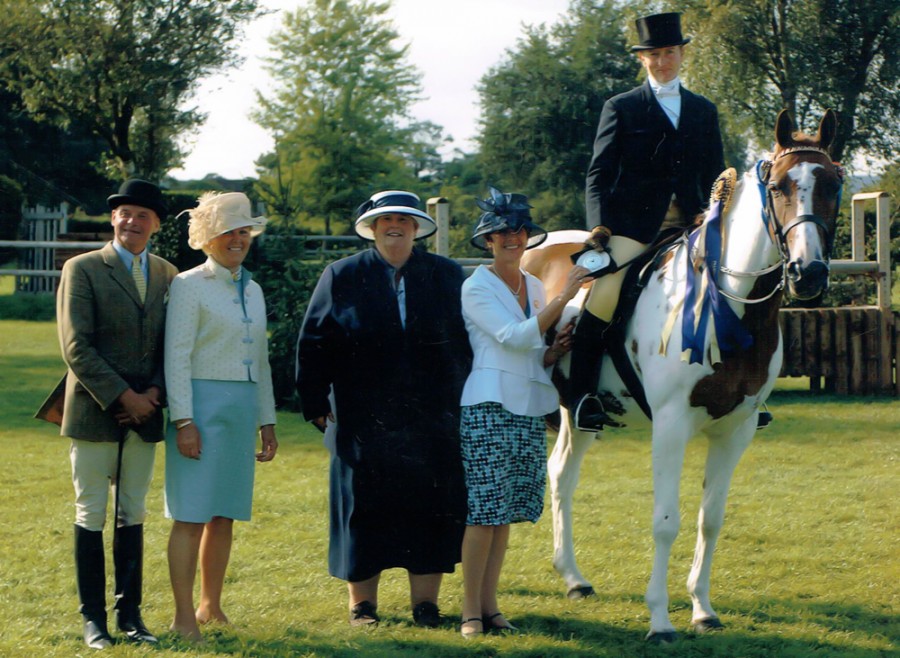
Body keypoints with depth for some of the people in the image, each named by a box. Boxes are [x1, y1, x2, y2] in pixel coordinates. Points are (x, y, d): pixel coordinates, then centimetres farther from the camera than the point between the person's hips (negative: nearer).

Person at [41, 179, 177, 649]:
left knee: (133, 515, 9)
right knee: (91, 516, 1)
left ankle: (129, 613, 15)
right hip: (94, 412, -4)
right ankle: (93, 618, 6)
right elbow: (76, 348, -10)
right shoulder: (82, 270, -3)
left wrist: (154, 392, -6)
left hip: (143, 415, 4)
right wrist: (122, 397, -14)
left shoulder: (167, 275, 11)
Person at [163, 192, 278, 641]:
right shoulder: (189, 285, -4)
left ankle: (211, 606, 18)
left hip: (242, 410, 6)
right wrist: (183, 420, -16)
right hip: (202, 405, -6)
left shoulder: (253, 291, 16)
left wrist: (267, 421, 19)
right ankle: (183, 616, -5)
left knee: (224, 515, 9)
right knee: (191, 514, -7)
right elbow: (177, 357, -9)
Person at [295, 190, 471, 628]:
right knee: (363, 513, 4)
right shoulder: (342, 277, 5)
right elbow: (313, 343, 5)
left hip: (433, 423, 1)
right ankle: (362, 604, 13)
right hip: (363, 423, -1)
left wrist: (462, 403, 3)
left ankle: (425, 603, 9)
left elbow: (467, 341, 9)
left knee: (430, 513, 1)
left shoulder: (446, 276, 8)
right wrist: (317, 405, -2)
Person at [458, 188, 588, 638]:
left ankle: (490, 605, 12)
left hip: (529, 409, 7)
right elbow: (513, 337, -17)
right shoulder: (476, 287, -5)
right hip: (487, 407, -6)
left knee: (507, 512, 7)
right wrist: (563, 298, -20)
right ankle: (471, 611, -3)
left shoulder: (534, 287, 15)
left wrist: (554, 351, -1)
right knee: (482, 512, -8)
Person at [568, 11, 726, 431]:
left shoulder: (704, 111, 19)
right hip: (633, 223, -3)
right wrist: (599, 225, -12)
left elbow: (714, 177, 21)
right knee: (605, 294, -22)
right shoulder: (621, 108, 8)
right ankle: (580, 393, -13)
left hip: (690, 224, 4)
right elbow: (599, 175, 3)